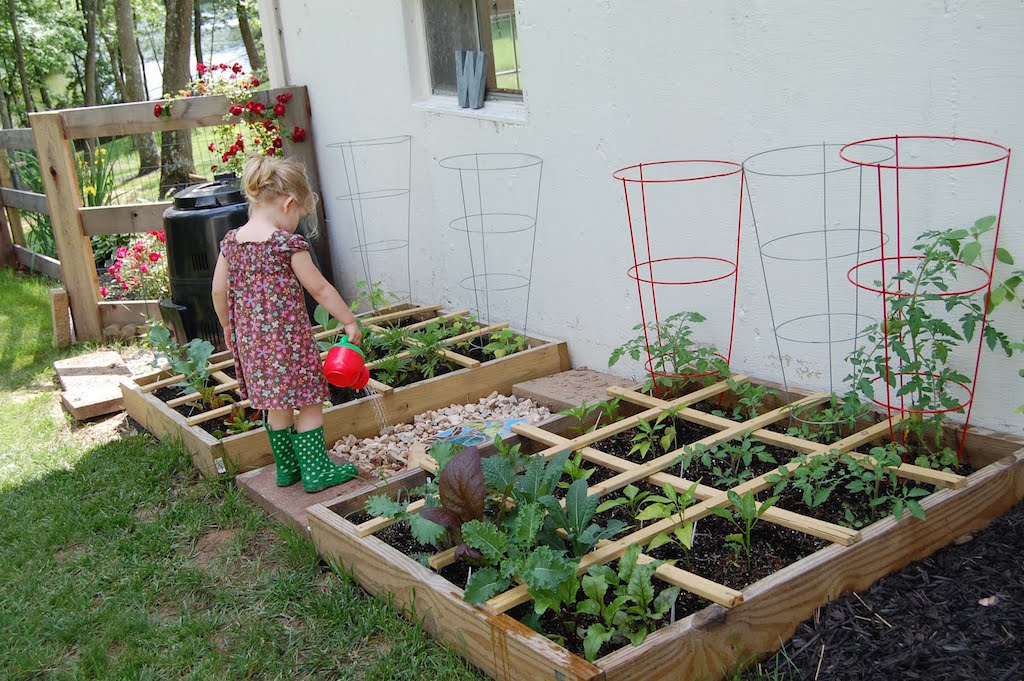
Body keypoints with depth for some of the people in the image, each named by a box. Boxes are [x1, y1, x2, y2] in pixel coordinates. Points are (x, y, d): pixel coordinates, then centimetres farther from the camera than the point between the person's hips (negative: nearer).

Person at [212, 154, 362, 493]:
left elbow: (219, 291, 8)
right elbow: (319, 289, -10)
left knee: (277, 405, 18)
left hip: (251, 338, 7)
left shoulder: (231, 240, 3)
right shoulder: (288, 243, -15)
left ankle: (287, 467, 28)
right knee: (309, 402, 6)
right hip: (288, 336, -7)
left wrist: (228, 327, 23)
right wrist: (349, 321, 0)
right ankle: (316, 470, 11)